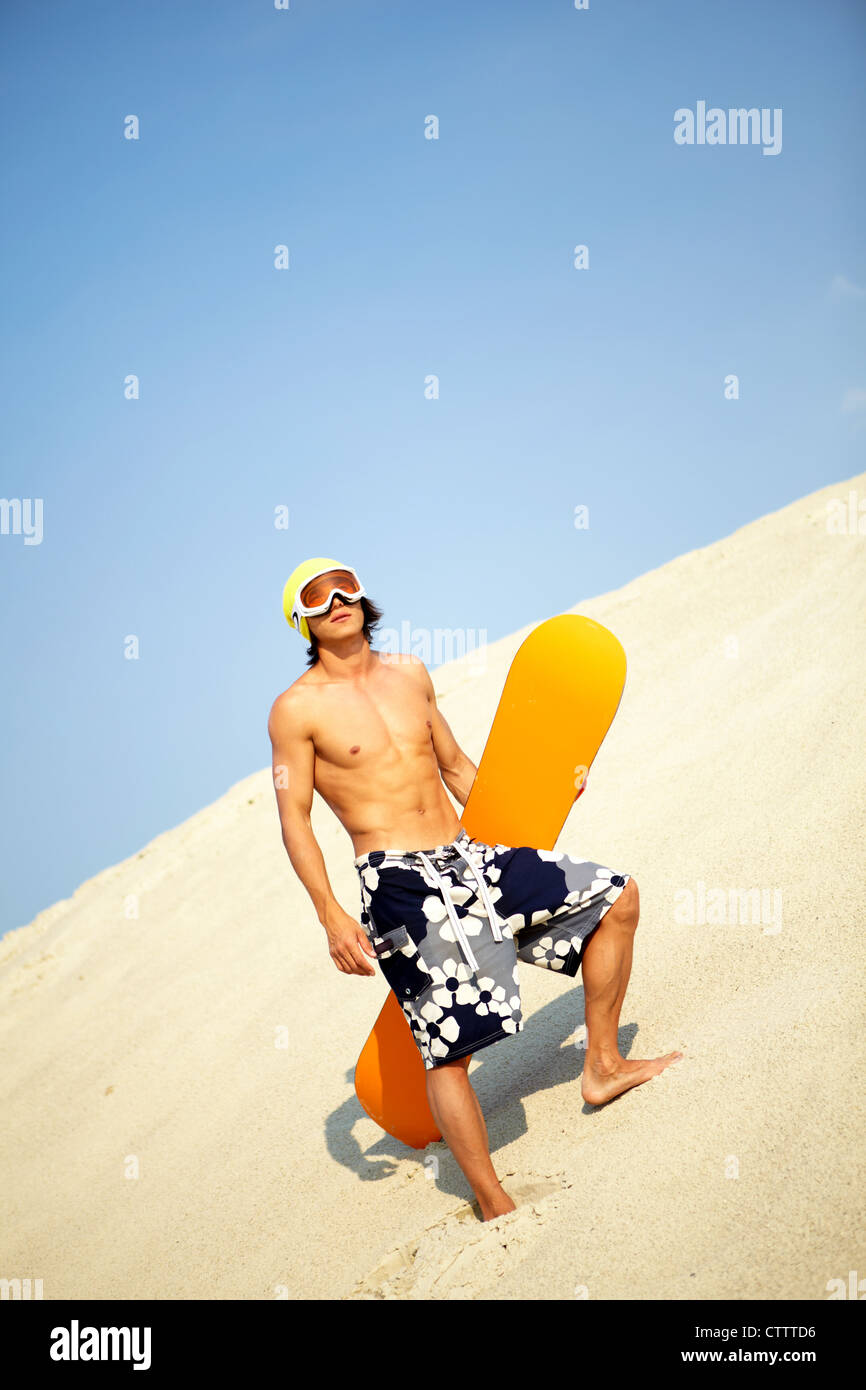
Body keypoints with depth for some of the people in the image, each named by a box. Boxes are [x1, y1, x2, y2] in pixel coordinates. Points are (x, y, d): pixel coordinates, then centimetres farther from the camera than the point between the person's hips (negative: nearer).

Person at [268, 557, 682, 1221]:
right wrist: (332, 916, -13)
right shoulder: (297, 710, -5)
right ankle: (494, 1204, 7)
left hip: (473, 859, 7)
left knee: (617, 896, 5)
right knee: (449, 1049, -10)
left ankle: (603, 1066, 16)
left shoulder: (411, 673, 13)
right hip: (401, 884, -6)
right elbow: (294, 819, -6)